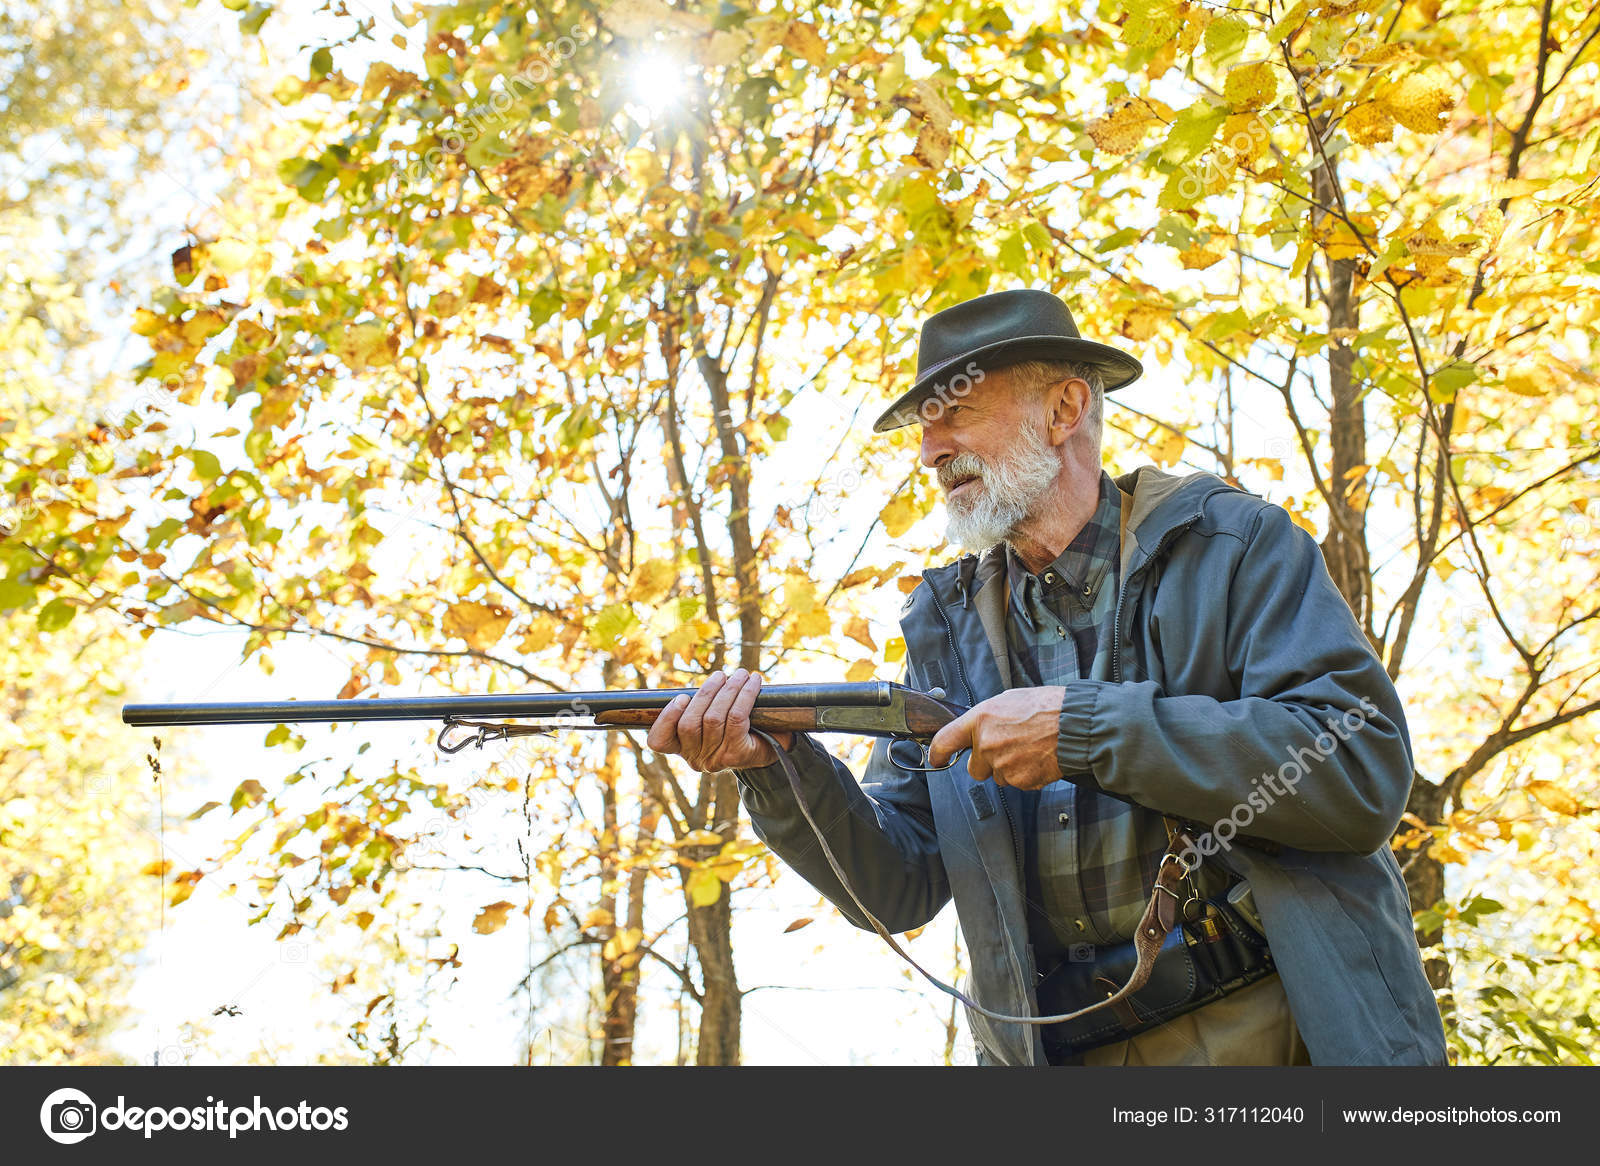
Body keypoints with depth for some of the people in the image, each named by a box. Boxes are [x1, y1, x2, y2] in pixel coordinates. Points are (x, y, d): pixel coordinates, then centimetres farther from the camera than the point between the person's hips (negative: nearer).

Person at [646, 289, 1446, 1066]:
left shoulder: (1234, 544, 1)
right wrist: (776, 766, -10)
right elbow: (899, 886, 7)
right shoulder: (948, 628, 11)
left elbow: (1365, 770, -12)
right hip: (1062, 1050, 3)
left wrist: (1086, 727, -16)